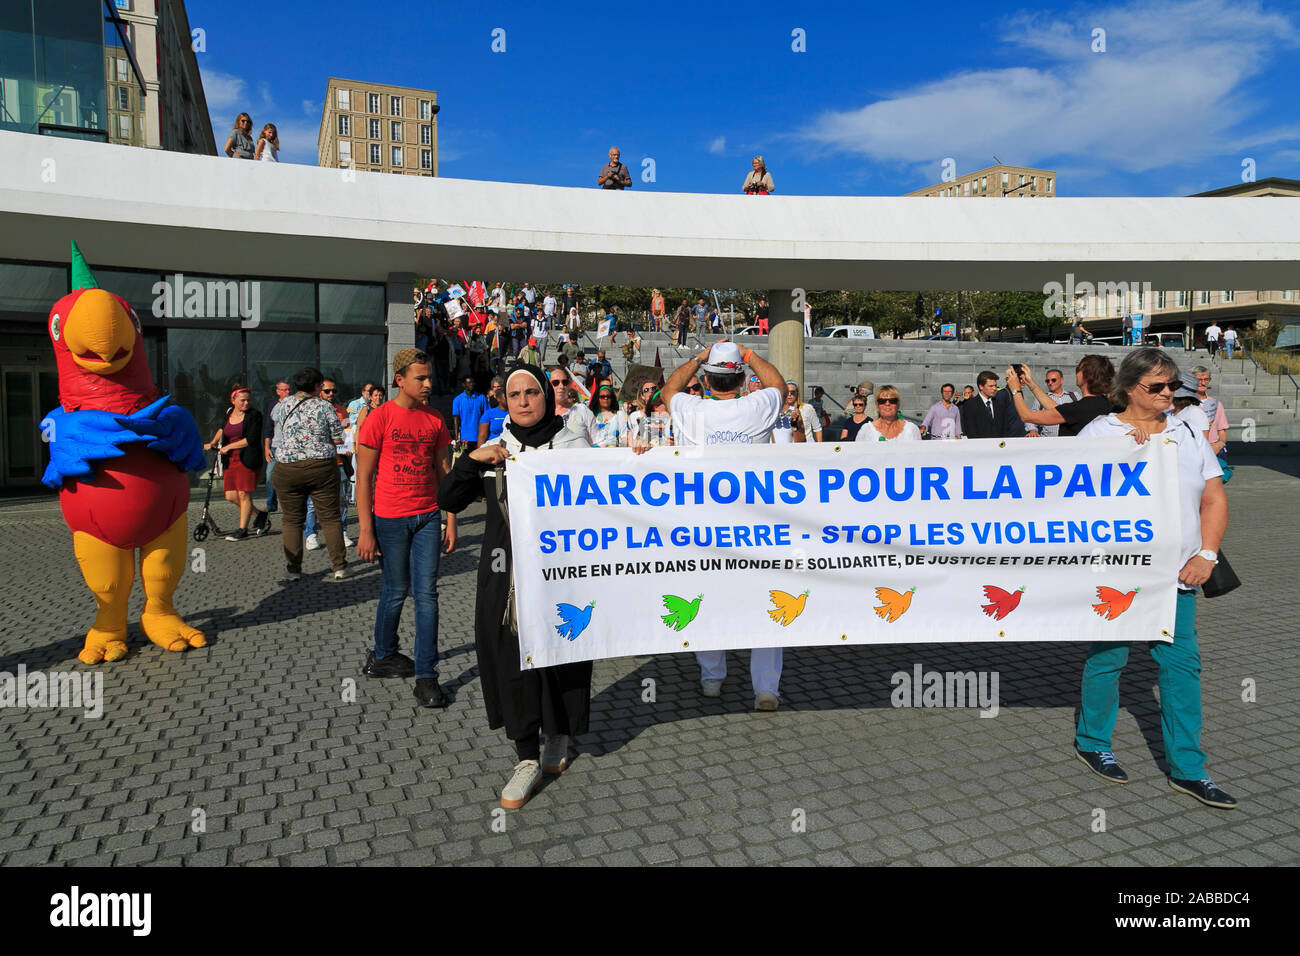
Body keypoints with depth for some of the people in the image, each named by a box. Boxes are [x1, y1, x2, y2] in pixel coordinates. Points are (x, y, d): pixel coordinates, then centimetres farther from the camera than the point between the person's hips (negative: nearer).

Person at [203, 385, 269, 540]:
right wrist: (213, 442, 19)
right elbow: (222, 428, 32)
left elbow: (251, 439, -13)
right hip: (230, 460, 6)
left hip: (247, 460, -6)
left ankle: (242, 529, 5)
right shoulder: (229, 412, 13)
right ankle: (260, 515, 23)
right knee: (230, 496, 5)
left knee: (244, 494, -6)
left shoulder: (254, 415, -5)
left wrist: (229, 447, -9)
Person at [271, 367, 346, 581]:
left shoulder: (282, 406, 3)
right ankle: (339, 567, 6)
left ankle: (293, 569, 11)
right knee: (330, 517, 5)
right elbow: (337, 439, -1)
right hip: (322, 467, -1)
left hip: (287, 469, 2)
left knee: (292, 519, 10)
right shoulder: (324, 407, -3)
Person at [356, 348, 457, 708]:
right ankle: (382, 656, 33)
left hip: (427, 517, 3)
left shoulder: (435, 420, 7)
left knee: (426, 594, 0)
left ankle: (426, 676, 6)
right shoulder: (380, 418, -6)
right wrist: (365, 530, -9)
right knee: (395, 592, 8)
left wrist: (451, 522, 8)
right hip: (390, 519, -3)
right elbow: (363, 477, -5)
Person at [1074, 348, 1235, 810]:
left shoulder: (1188, 434, 11)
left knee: (1182, 663, 5)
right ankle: (1092, 741, 26)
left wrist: (1206, 554, -1)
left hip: (1176, 575, 4)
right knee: (1108, 656, 7)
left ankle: (1187, 768, 15)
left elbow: (1214, 498, 10)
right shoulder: (1098, 433, -2)